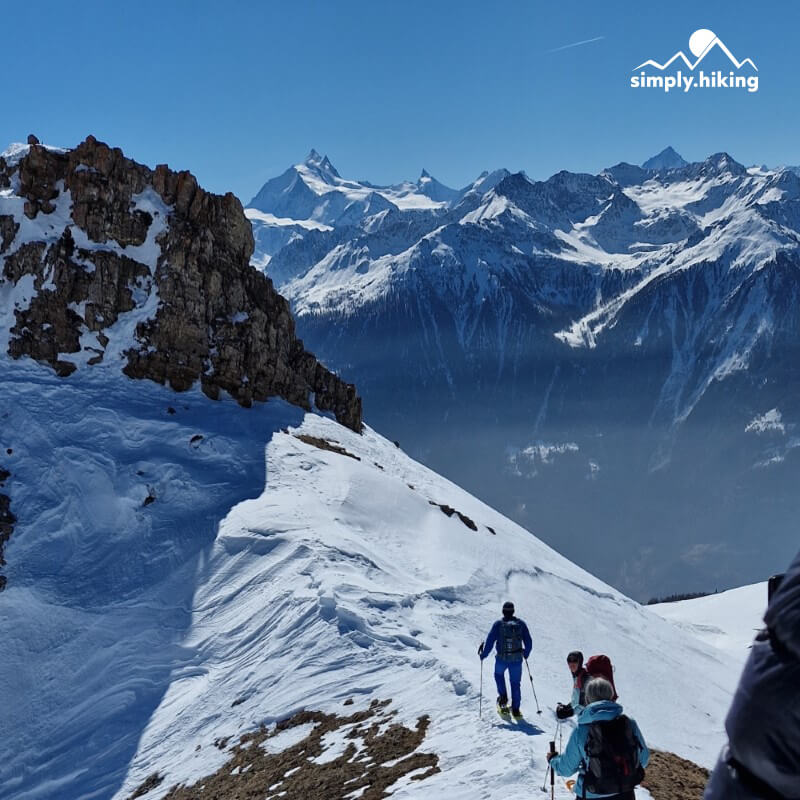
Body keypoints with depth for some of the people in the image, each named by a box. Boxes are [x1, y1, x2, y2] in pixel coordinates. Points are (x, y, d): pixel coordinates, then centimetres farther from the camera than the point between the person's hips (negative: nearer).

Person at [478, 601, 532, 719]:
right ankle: (515, 710, 14)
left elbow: (490, 641, -9)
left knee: (498, 674, 30)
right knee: (515, 683, 14)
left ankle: (503, 697, 17)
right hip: (517, 659, 1)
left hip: (502, 659, -1)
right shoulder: (521, 624, -2)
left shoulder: (498, 624, -9)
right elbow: (528, 642, 4)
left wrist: (483, 654, 4)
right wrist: (526, 654, 22)